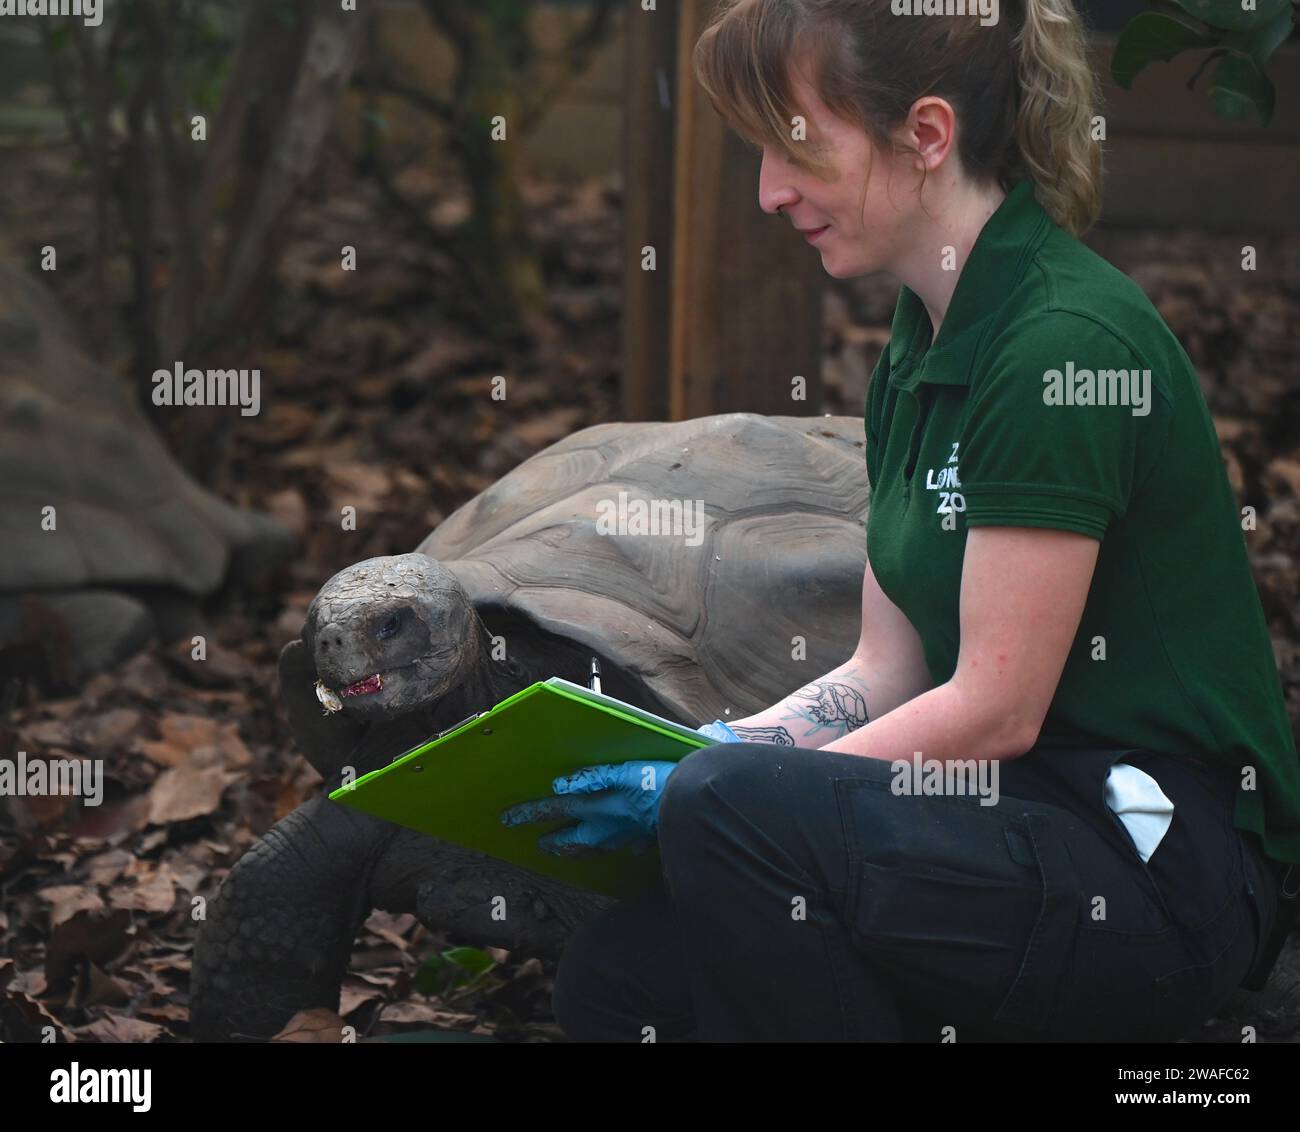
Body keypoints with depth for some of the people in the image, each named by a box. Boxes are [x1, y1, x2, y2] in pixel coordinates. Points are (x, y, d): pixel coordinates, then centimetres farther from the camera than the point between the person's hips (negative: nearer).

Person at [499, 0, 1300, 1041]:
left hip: (1155, 862, -8)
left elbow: (995, 709, -19)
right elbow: (889, 672, 13)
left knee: (732, 807, -29)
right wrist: (680, 757, 0)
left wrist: (702, 782, -16)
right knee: (615, 976, -7)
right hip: (1006, 819, 8)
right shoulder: (920, 348, 12)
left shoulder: (1065, 340, -18)